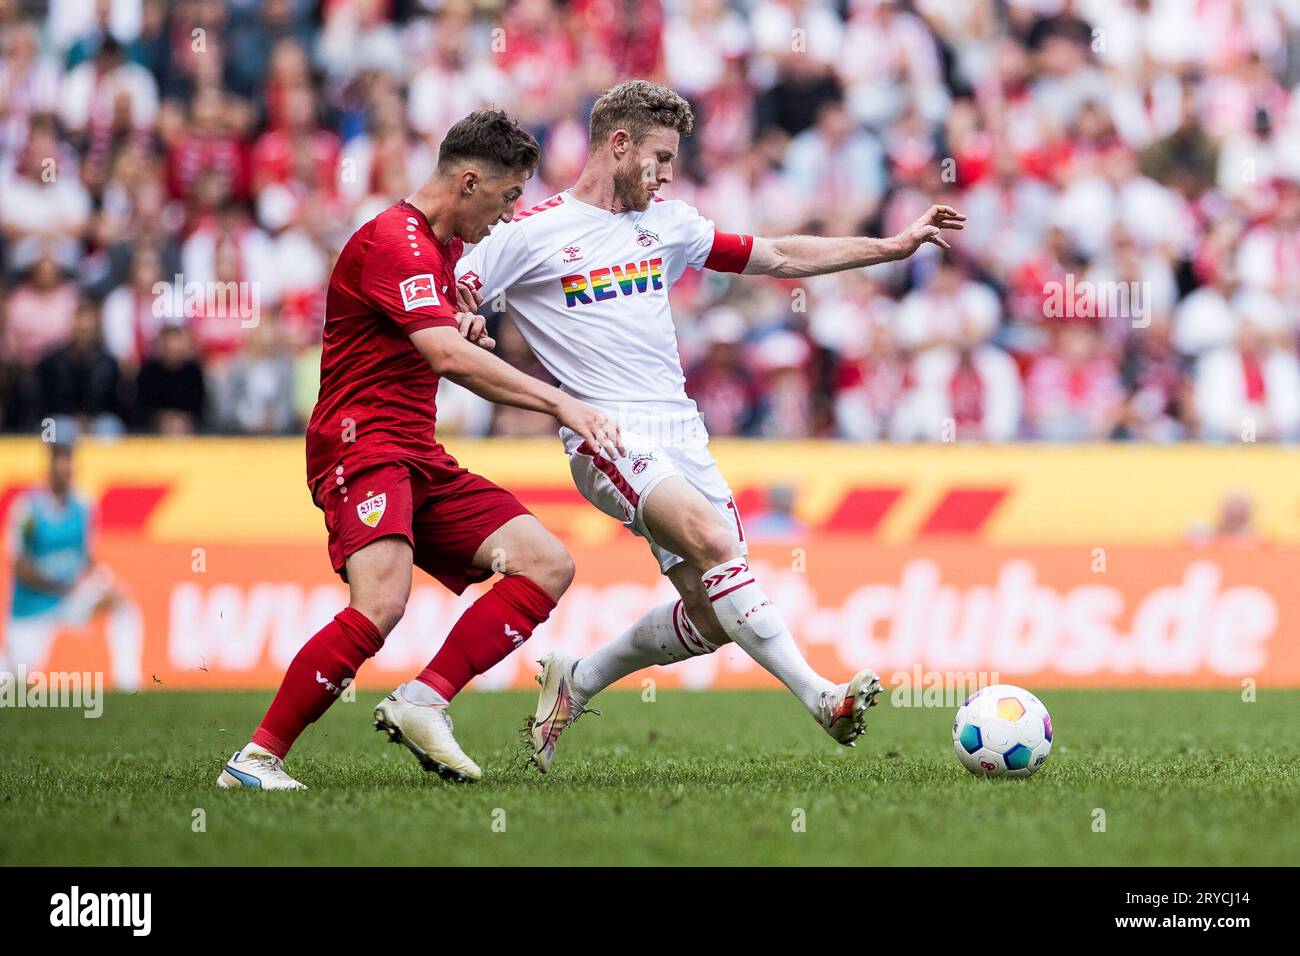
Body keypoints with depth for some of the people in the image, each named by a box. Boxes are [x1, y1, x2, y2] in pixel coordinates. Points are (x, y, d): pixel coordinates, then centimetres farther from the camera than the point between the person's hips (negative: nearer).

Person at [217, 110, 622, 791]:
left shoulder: (447, 247, 19)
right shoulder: (396, 240, -13)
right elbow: (448, 357, -26)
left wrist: (465, 327, 10)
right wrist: (559, 403, -28)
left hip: (420, 459, 10)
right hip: (363, 446, -10)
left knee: (548, 564, -4)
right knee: (381, 605, -30)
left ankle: (422, 702, -12)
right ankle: (257, 759, -21)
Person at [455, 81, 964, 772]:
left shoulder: (667, 224, 17)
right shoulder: (531, 234, -1)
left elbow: (779, 256, 22)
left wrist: (893, 246, 19)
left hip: (681, 436, 7)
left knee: (713, 618, 0)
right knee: (716, 544, -30)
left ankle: (576, 683, 20)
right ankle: (819, 696, -31)